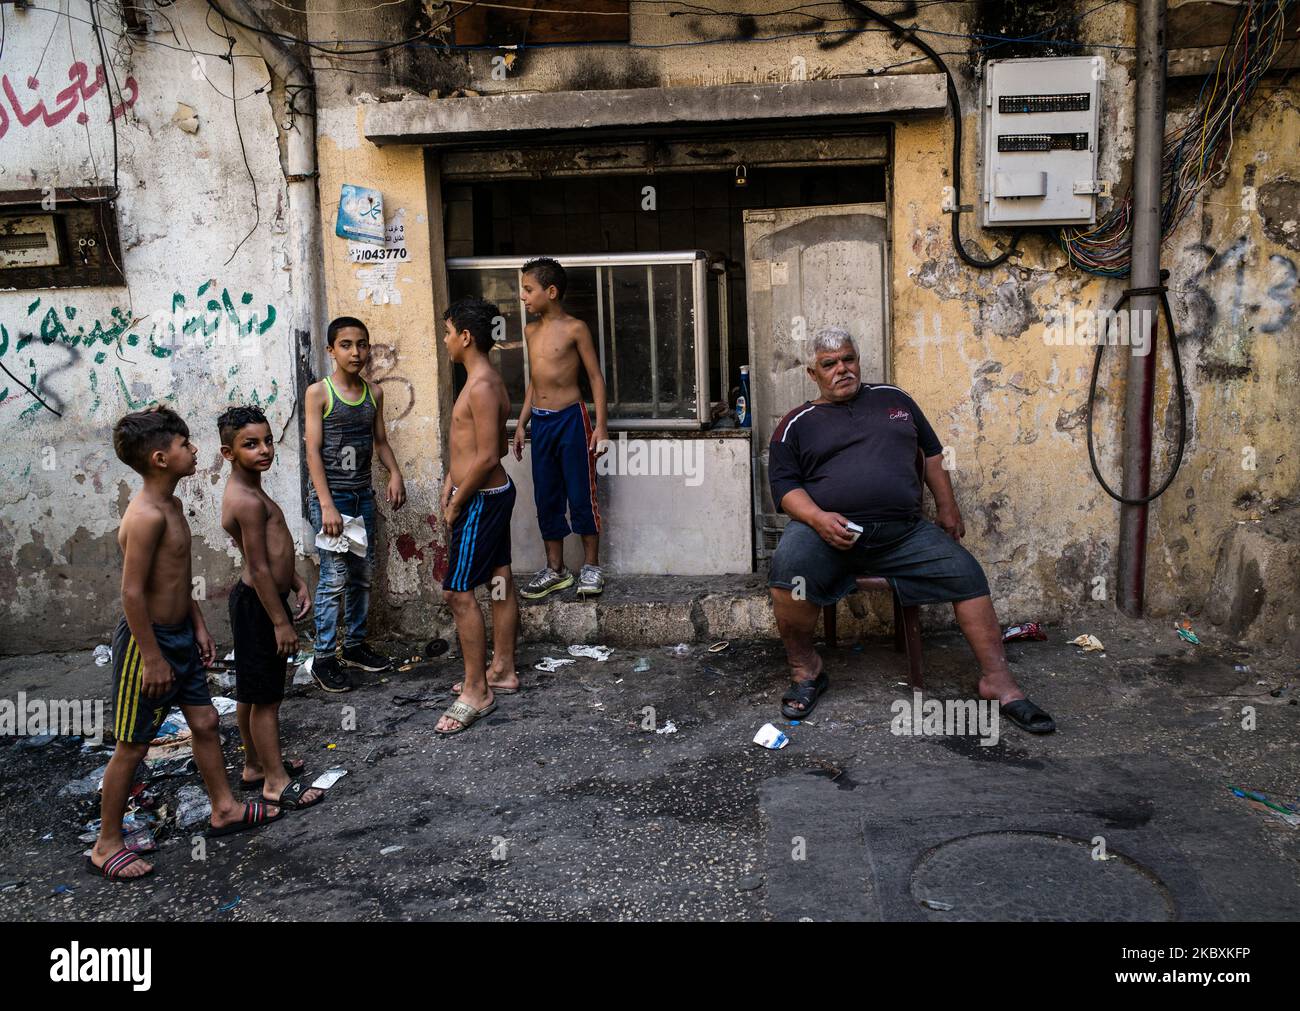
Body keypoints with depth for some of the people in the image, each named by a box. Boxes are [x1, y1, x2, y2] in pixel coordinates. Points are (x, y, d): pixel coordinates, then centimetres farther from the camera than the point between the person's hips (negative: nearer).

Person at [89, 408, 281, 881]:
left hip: (179, 636, 9)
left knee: (204, 722, 18)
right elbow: (132, 592, -24)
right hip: (148, 640, -9)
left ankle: (224, 808, 34)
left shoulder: (172, 506, 6)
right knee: (132, 746, 3)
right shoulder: (146, 516, -24)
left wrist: (198, 625, 18)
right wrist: (152, 657, -21)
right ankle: (107, 846, 18)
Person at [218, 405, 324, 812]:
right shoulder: (247, 500, -22)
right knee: (265, 696, 0)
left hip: (257, 600, 10)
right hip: (258, 604, -10)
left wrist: (298, 584, 13)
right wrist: (280, 622, -20)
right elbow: (259, 567, -23)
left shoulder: (249, 489, 10)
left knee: (251, 692, 19)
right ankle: (276, 781, 10)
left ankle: (255, 765, 32)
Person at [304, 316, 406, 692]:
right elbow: (313, 451, -11)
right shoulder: (319, 393, -7)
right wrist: (327, 505, -18)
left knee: (361, 574, 12)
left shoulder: (373, 393, 8)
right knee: (334, 577, -7)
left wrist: (395, 474, -3)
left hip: (363, 495, 6)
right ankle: (324, 657, 2)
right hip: (331, 495, -6)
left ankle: (355, 645, 25)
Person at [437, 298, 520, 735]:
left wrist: (457, 504, -15)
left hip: (482, 500, -10)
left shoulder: (481, 386, -21)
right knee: (499, 581, 16)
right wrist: (453, 477, 9)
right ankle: (502, 671, 28)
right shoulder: (484, 379, 11)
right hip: (493, 492, 10)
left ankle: (476, 692, 1)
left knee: (458, 592, -6)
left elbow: (487, 457, -25)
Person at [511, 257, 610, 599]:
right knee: (546, 498, 9)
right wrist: (522, 423, 17)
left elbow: (595, 377, -6)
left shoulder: (575, 329, -7)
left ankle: (591, 566, 12)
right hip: (540, 421, 6)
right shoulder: (531, 331, 12)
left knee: (581, 495, -1)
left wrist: (601, 426, -11)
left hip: (571, 418, -6)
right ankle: (555, 570, 19)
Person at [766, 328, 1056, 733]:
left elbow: (932, 452, 27)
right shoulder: (798, 424, 11)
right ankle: (805, 669, -15)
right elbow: (785, 485, 2)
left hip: (904, 533, 3)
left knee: (966, 573, -17)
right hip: (828, 530, -3)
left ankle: (997, 681, -10)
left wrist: (947, 507, 20)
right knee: (790, 564, -34)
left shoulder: (893, 399, 21)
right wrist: (818, 518, -17)